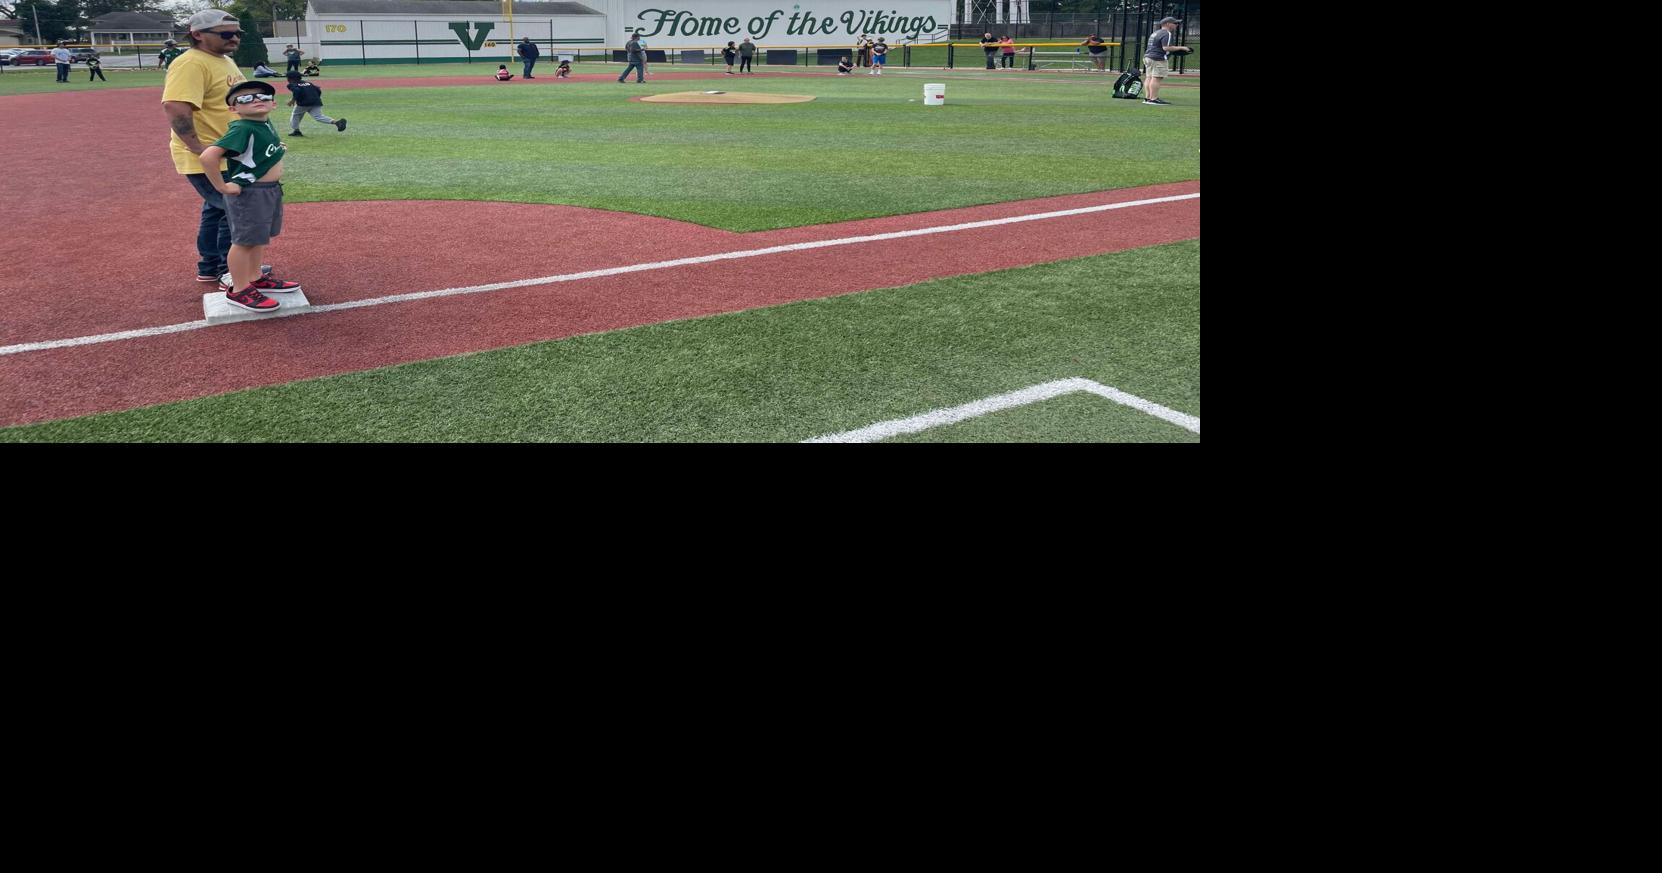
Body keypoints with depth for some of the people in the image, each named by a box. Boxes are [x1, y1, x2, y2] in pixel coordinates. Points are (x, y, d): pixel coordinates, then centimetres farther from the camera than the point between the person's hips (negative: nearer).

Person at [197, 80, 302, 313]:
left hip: (271, 190, 9)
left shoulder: (266, 123, 4)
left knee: (259, 238, 22)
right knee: (244, 241, 1)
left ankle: (255, 278, 38)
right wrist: (221, 186, -22)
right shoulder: (242, 129, -22)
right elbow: (207, 156, -30)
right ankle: (240, 290, 10)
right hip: (248, 193, -9)